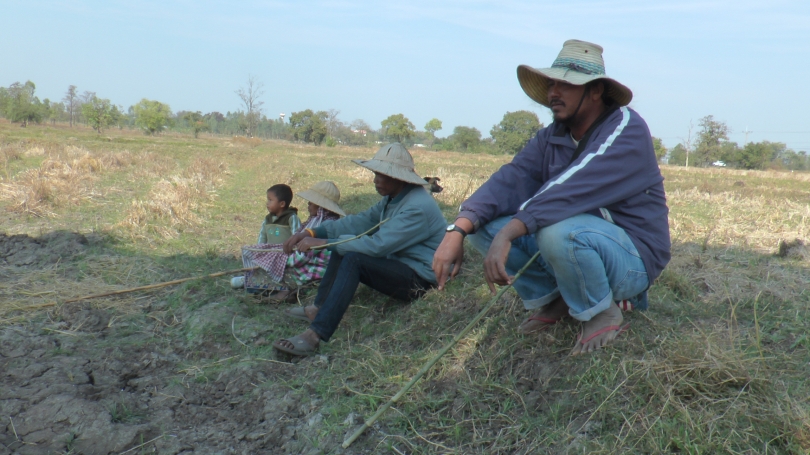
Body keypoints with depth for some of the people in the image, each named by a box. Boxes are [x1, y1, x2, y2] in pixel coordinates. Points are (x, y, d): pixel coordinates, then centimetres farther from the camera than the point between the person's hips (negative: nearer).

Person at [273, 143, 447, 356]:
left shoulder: (417, 208, -25)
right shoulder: (393, 199, 8)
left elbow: (377, 245, -29)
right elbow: (359, 221, 3)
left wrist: (323, 242, -25)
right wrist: (313, 232, -9)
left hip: (420, 279, -10)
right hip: (400, 266, 10)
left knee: (353, 258, -27)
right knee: (342, 250, 8)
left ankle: (315, 336, -31)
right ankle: (319, 309, 4)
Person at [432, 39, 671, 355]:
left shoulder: (627, 129, -17)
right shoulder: (552, 137, 4)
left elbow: (572, 189, -33)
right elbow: (511, 180, -12)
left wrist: (506, 234, -42)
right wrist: (457, 231, -29)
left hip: (632, 259, -6)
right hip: (574, 244, 6)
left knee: (559, 231, -37)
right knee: (482, 221, -9)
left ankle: (603, 314, -9)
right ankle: (551, 300, 6)